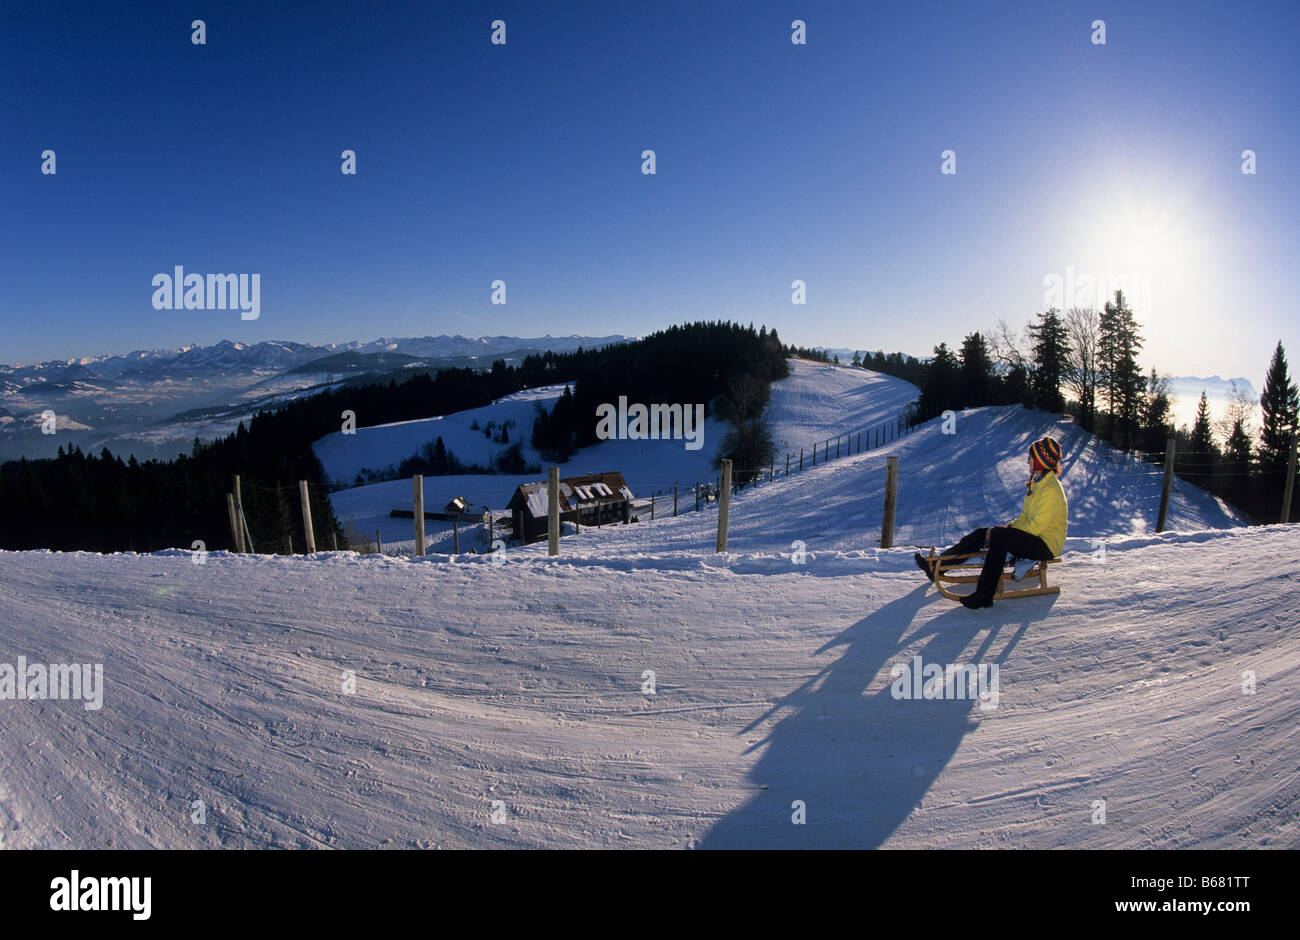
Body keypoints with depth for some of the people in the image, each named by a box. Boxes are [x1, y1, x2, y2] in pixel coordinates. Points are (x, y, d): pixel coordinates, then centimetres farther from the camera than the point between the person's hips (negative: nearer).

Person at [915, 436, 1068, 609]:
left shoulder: (1051, 490, -18)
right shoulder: (1037, 483, 13)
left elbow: (1036, 527, -23)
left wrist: (1003, 531, -17)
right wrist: (1005, 528, 0)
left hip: (1046, 545, -9)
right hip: (1031, 537, 9)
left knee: (1000, 535, -33)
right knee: (981, 534, -1)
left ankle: (985, 594, -36)